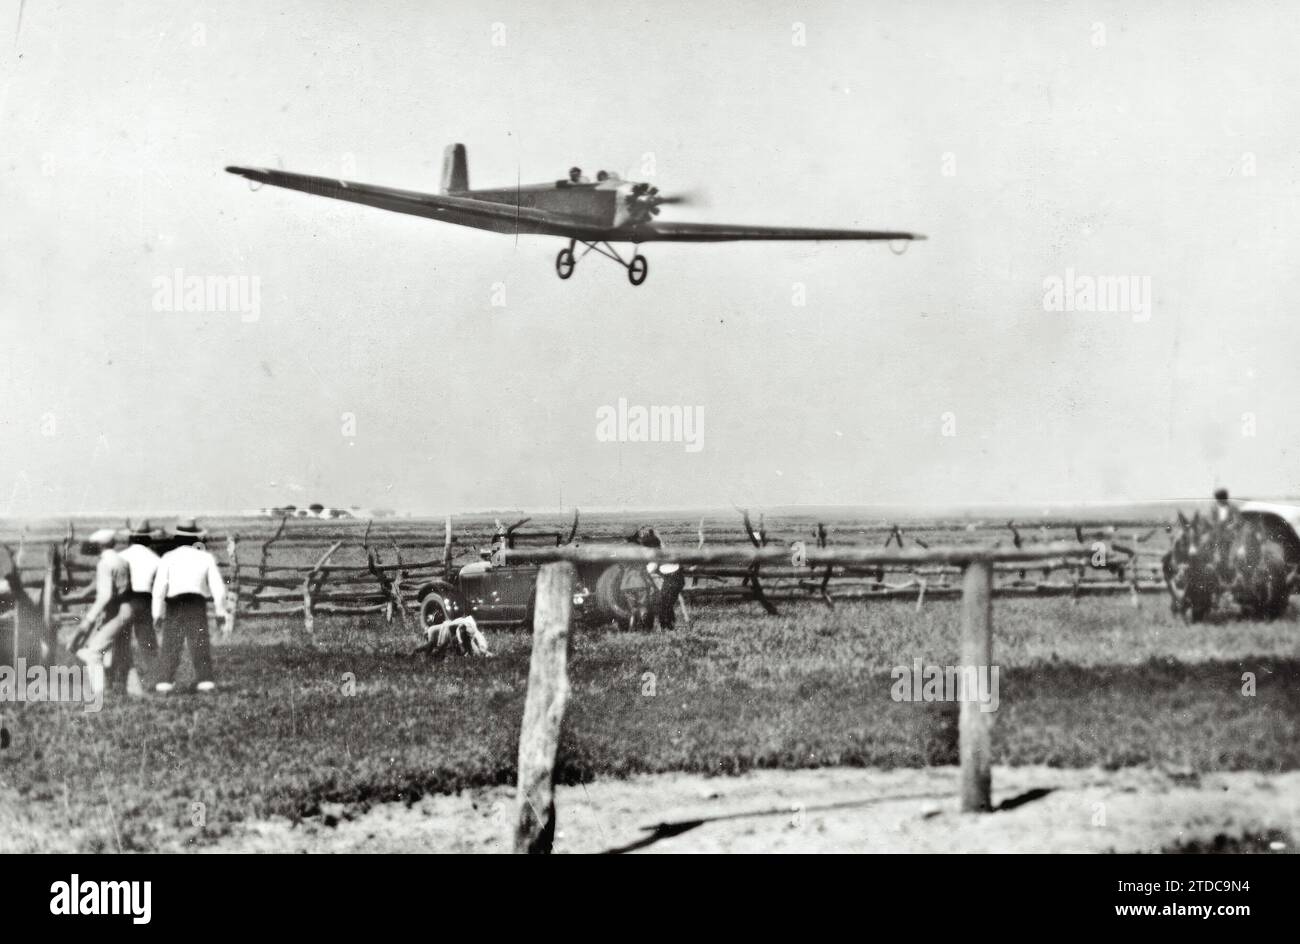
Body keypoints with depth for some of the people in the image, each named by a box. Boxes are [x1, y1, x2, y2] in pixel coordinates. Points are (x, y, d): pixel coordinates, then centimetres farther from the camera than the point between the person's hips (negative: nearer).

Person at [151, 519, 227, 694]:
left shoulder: (168, 558, 4)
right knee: (200, 645, 4)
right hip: (197, 604, 0)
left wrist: (157, 614, 0)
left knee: (170, 645, 3)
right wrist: (220, 611, 11)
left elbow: (159, 587, -2)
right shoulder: (206, 557, 6)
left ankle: (165, 683, -4)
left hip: (174, 604, 0)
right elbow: (217, 586, 4)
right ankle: (205, 681, -3)